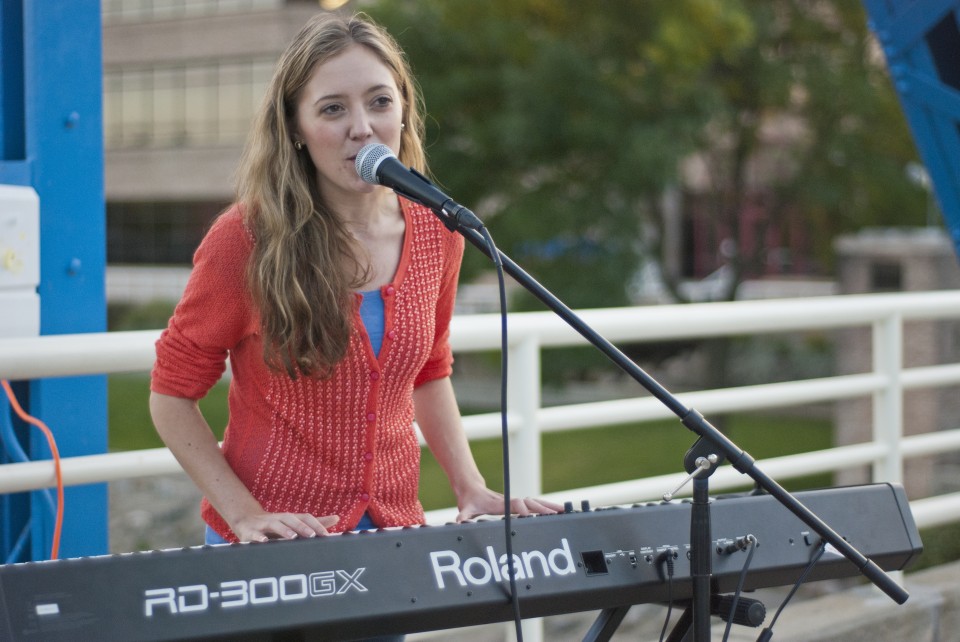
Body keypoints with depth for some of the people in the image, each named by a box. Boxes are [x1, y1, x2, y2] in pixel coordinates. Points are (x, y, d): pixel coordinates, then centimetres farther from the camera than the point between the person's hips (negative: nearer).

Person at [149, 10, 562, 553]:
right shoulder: (246, 239, -13)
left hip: (395, 528, 4)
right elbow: (173, 395, -5)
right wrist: (244, 515, -14)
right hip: (273, 542, -4)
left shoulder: (436, 233, 0)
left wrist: (471, 488, 5)